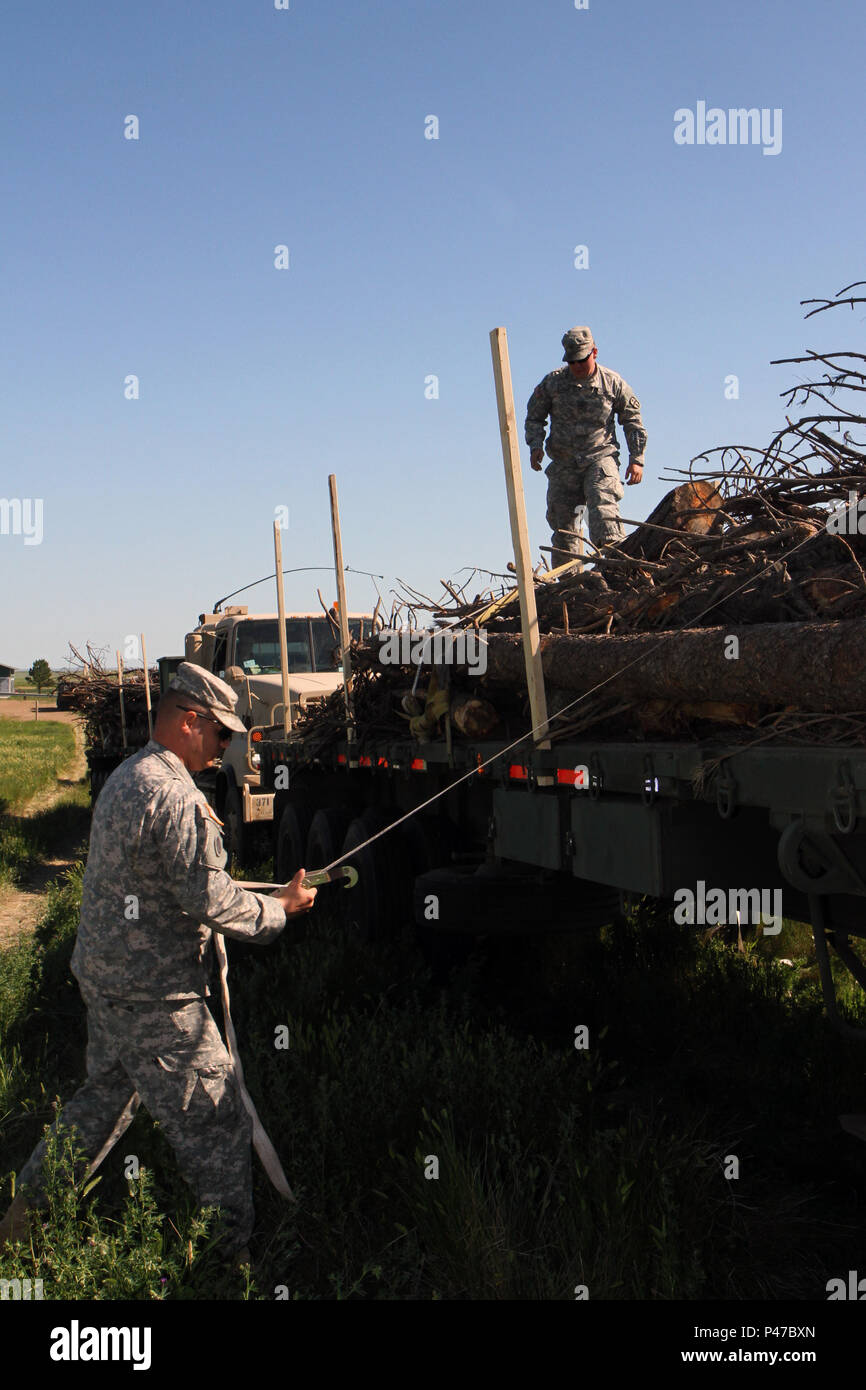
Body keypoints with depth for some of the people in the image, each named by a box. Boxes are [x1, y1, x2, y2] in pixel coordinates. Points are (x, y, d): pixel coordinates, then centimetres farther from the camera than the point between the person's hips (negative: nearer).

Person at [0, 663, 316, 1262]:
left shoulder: (125, 778, 11)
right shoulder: (175, 797, -22)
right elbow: (211, 900, -24)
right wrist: (281, 907, -9)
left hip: (105, 974, 10)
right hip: (155, 999, -10)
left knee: (103, 1093, 25)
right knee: (215, 1122, 2)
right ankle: (236, 1252, 14)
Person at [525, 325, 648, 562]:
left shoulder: (613, 383, 2)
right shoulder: (552, 382, 3)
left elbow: (632, 421, 10)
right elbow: (534, 417, 13)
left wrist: (636, 459, 4)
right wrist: (535, 445, -5)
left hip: (600, 458, -2)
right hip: (563, 463, 2)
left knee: (603, 507, -25)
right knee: (561, 522, 3)